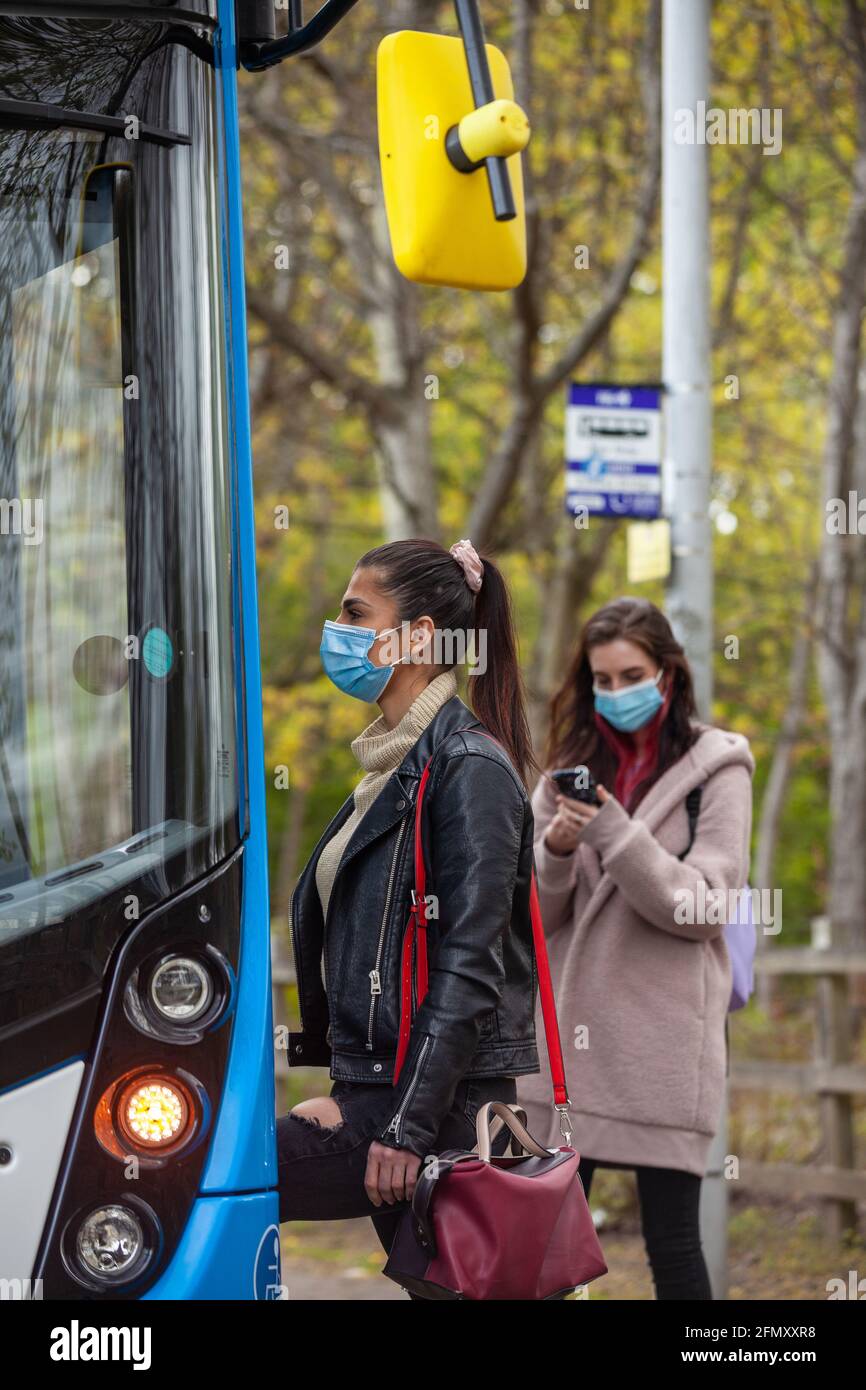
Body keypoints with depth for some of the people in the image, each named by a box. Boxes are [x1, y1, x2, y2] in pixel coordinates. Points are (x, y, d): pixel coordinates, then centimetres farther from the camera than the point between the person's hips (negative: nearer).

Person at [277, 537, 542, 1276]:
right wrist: (349, 1087, 18)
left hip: (440, 1104, -10)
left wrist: (407, 1127, -22)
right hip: (379, 1083, 10)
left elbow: (469, 968, -18)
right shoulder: (397, 760, 19)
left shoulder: (469, 768, -11)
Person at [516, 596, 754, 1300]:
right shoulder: (573, 766, 11)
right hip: (570, 1026, 4)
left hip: (662, 1031, -4)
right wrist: (554, 851, -13)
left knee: (672, 1240, -2)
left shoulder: (716, 768, -2)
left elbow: (704, 909, -8)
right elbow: (533, 914, 8)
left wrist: (613, 834, -18)